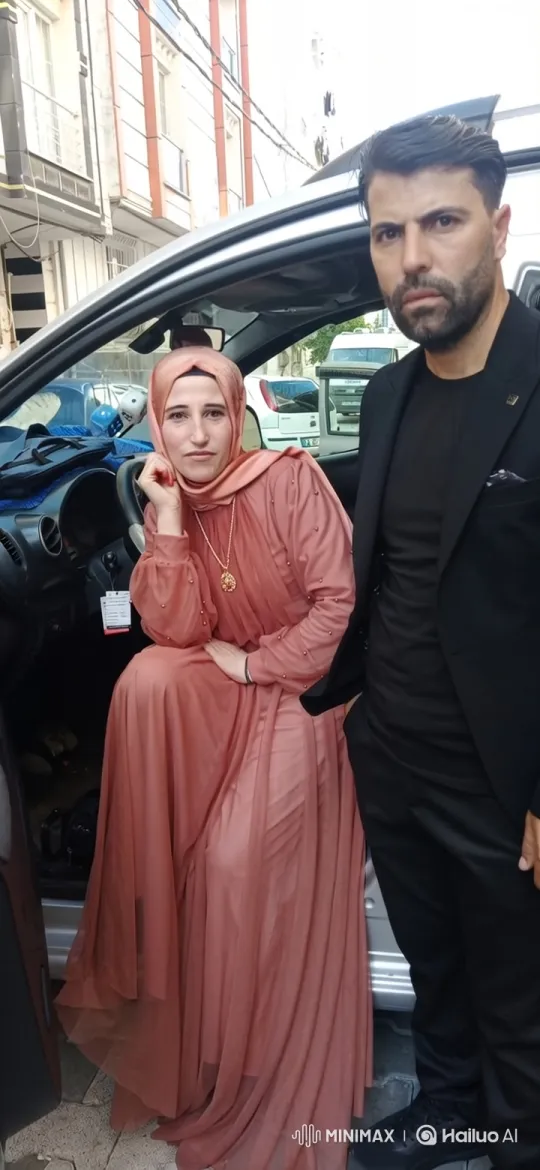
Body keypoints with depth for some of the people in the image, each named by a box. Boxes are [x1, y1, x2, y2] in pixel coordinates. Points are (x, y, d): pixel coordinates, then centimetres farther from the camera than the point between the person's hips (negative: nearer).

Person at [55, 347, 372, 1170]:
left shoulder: (289, 477, -14)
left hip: (302, 688, -4)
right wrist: (168, 521, -16)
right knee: (146, 681, -26)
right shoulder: (170, 504, 2)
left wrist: (256, 666, -14)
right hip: (223, 687, 5)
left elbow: (341, 602, -17)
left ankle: (255, 1074, 14)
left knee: (240, 859, -18)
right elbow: (178, 632, -11)